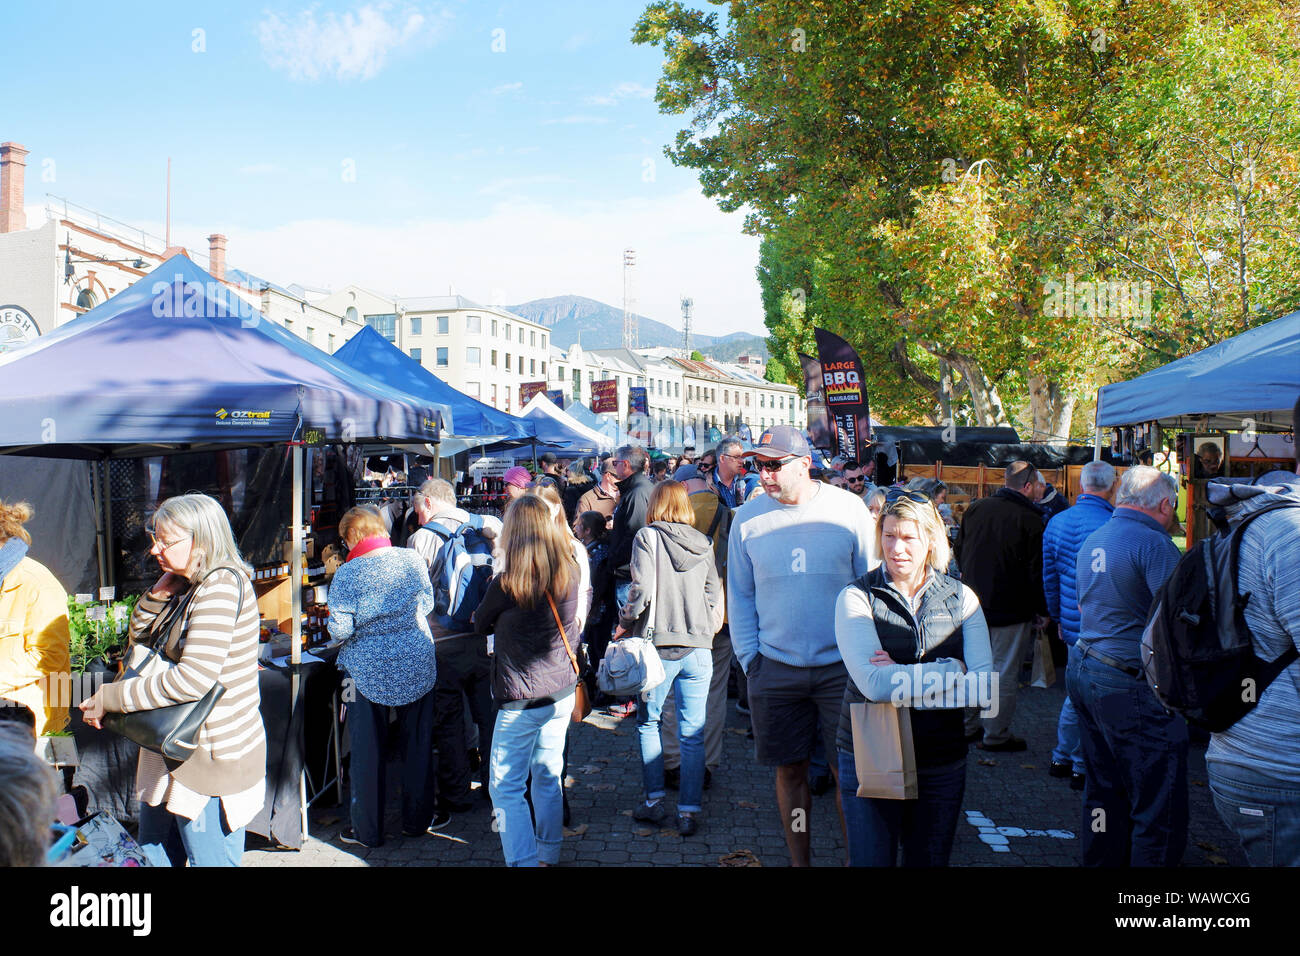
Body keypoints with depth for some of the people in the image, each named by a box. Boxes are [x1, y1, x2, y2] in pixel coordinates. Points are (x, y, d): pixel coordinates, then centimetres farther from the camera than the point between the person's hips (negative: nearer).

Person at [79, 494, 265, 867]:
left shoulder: (221, 585, -21)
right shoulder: (190, 586, 10)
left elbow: (195, 678, -29)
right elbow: (139, 639, 20)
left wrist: (112, 697, -18)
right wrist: (160, 593, 2)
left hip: (214, 760, -10)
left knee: (210, 860, 2)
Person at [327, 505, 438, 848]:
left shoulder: (347, 574, -13)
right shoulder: (412, 559, -4)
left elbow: (340, 629, -13)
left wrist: (364, 623, 7)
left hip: (369, 670, -2)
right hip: (417, 665, 3)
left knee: (368, 751, 11)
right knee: (417, 745, 15)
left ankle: (368, 830, 21)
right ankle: (417, 820, 27)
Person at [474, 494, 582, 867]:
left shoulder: (507, 583, -17)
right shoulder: (570, 573, -4)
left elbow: (481, 624, 1)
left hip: (522, 699, -6)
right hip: (562, 692, 6)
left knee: (506, 788, 4)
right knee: (548, 777, 20)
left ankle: (523, 860, -2)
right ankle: (548, 854, 32)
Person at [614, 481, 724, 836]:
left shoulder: (647, 537, -5)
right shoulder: (703, 544, 6)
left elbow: (641, 590, -13)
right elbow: (714, 594, 8)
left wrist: (625, 624, 0)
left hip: (659, 645, -3)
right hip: (698, 647, 3)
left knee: (648, 723, 15)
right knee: (693, 733, 7)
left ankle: (654, 800, 17)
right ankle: (689, 811, 9)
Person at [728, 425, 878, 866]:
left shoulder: (848, 508, -4)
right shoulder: (747, 518, 1)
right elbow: (739, 594, 8)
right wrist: (749, 657, 3)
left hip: (842, 665, -1)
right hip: (776, 668, 2)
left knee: (849, 770, 4)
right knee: (790, 769, 10)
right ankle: (799, 860, 28)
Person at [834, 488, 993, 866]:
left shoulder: (961, 598, 1)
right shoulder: (856, 597, -8)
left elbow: (985, 683, -10)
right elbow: (873, 684, -21)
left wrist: (901, 675, -18)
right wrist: (953, 671, -17)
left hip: (941, 762, 3)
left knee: (930, 860, 17)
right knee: (871, 859, 8)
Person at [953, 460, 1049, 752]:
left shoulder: (975, 509, 0)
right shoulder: (1030, 519, -16)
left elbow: (959, 553, 11)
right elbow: (1036, 571, -13)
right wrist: (1042, 610, -1)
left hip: (973, 605, 5)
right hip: (1010, 608, -5)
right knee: (1005, 673, 5)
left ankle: (968, 726, 27)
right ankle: (996, 735, 12)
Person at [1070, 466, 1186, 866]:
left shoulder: (1092, 541, 12)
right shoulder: (1153, 543, -16)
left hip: (1083, 669, 9)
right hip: (1132, 685, -9)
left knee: (1104, 790, 19)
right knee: (1159, 805, 0)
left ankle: (1101, 860, 29)